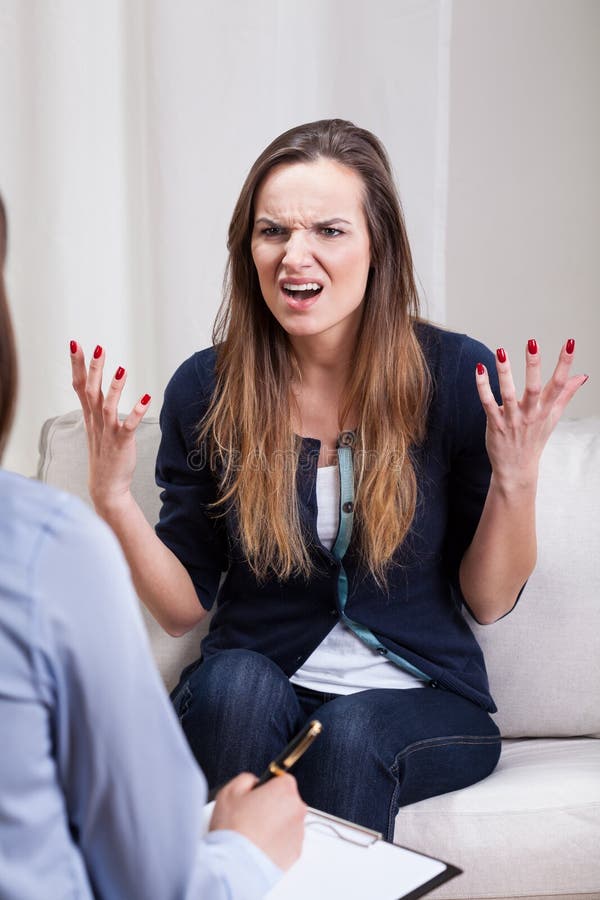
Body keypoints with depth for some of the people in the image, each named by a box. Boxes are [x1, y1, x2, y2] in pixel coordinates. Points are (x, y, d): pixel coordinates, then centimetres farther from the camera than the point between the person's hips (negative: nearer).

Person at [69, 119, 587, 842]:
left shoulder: (457, 375, -10)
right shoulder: (205, 390, -6)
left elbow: (487, 601, -3)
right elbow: (183, 607, 0)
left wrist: (515, 480, -20)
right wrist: (111, 495, -15)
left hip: (420, 701, -1)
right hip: (250, 696, 1)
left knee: (349, 730, -32)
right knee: (235, 681, -31)